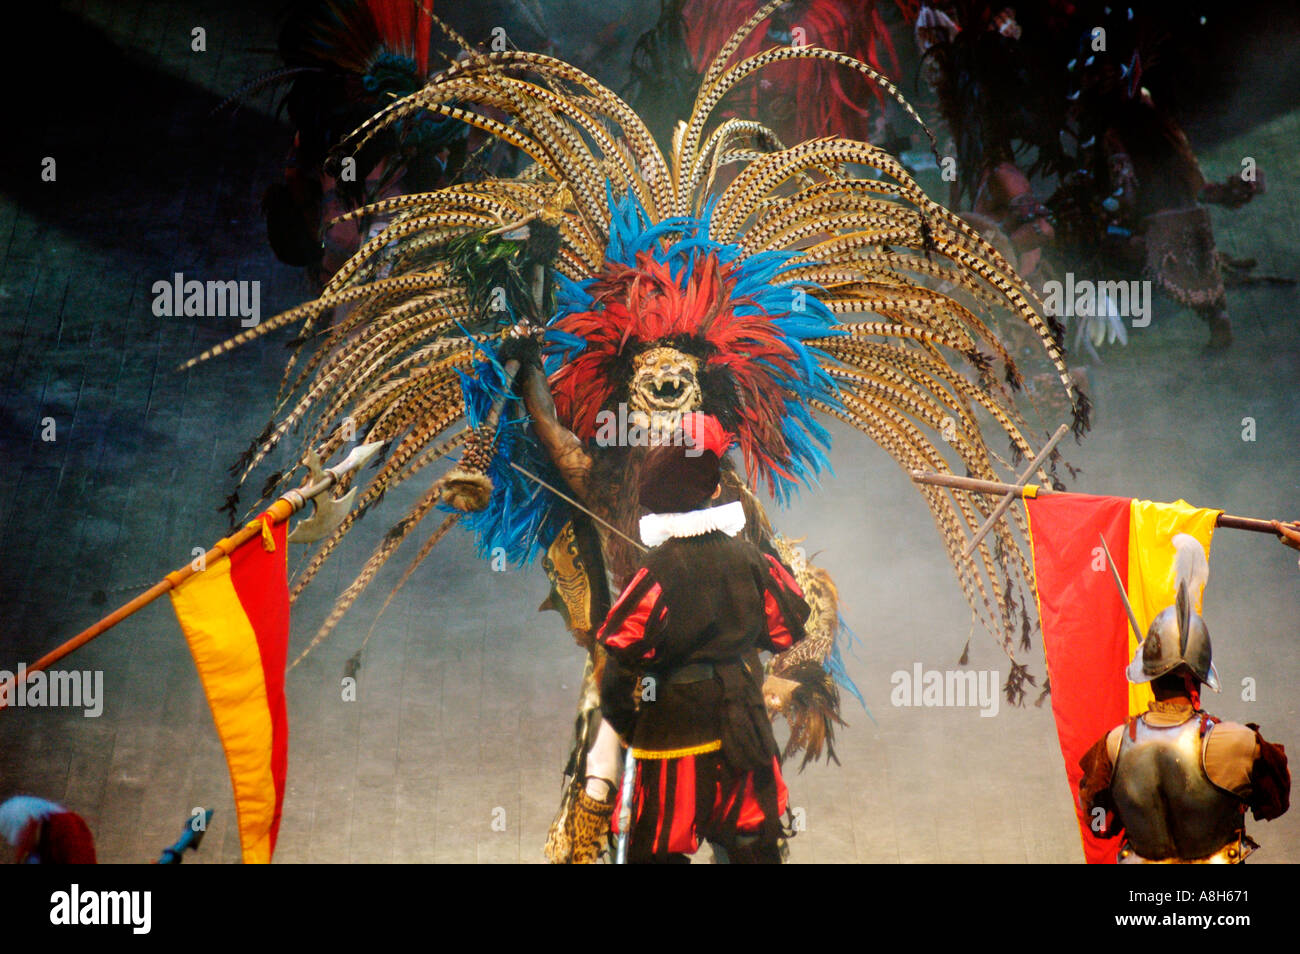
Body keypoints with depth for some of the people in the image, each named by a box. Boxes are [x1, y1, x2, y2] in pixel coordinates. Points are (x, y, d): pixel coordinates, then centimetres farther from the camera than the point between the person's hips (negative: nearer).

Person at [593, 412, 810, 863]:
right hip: (744, 721, 5)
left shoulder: (658, 571, -18)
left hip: (674, 724, -5)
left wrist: (621, 720, -2)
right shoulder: (749, 557, -4)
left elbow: (623, 654, -19)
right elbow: (785, 628, 5)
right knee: (752, 841, 18)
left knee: (657, 847, 7)